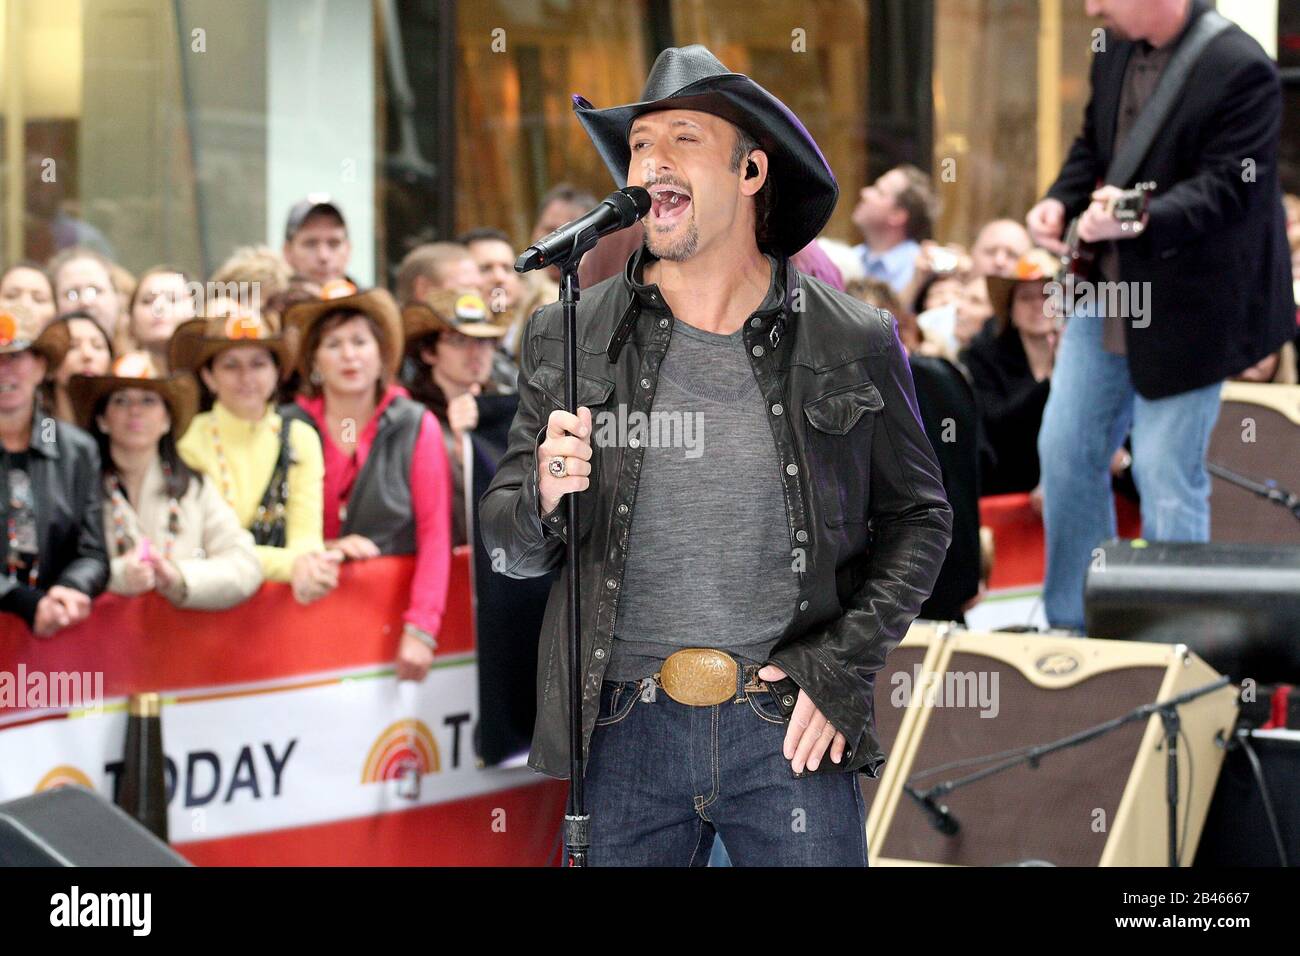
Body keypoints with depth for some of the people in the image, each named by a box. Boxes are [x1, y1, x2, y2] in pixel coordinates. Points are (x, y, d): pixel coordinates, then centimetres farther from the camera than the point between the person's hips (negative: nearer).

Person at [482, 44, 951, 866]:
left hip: (791, 733, -1)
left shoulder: (856, 344, 1)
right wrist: (545, 497, -14)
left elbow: (919, 515, 10)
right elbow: (509, 544, 9)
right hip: (624, 733, 1)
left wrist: (844, 667, -2)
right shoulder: (568, 339, 3)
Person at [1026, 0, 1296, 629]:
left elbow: (1225, 189, -24)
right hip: (1104, 289, 8)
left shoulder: (1241, 70, -20)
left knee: (1167, 473, -4)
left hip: (1186, 310, -8)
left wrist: (1142, 222, -38)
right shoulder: (1115, 51, 4)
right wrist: (1061, 201, -2)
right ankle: (1070, 623, 28)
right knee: (1064, 448, 12)